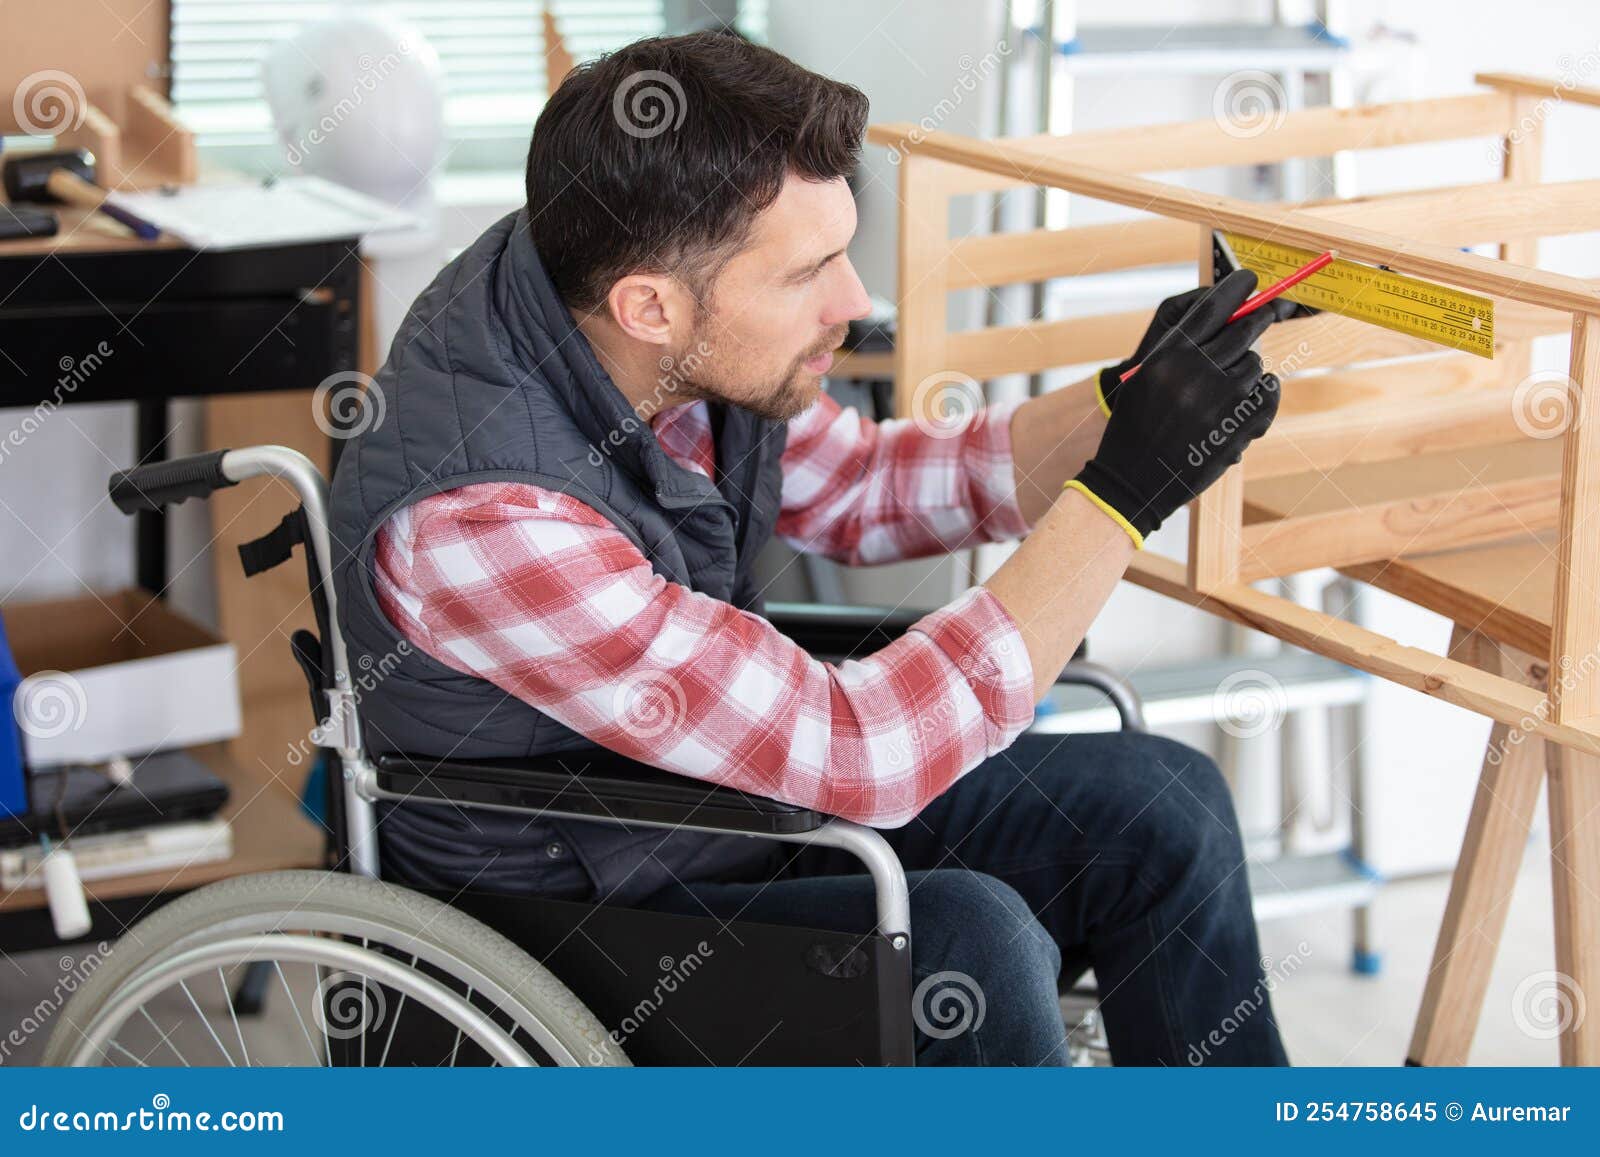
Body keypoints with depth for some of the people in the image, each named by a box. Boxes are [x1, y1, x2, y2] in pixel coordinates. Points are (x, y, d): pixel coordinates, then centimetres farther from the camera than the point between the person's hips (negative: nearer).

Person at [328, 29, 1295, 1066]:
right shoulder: (479, 517, -35)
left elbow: (865, 492, 9)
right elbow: (857, 751, -32)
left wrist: (1117, 406, -7)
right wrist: (1127, 489, -29)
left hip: (741, 778, 8)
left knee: (1160, 804, 0)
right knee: (967, 936, -29)